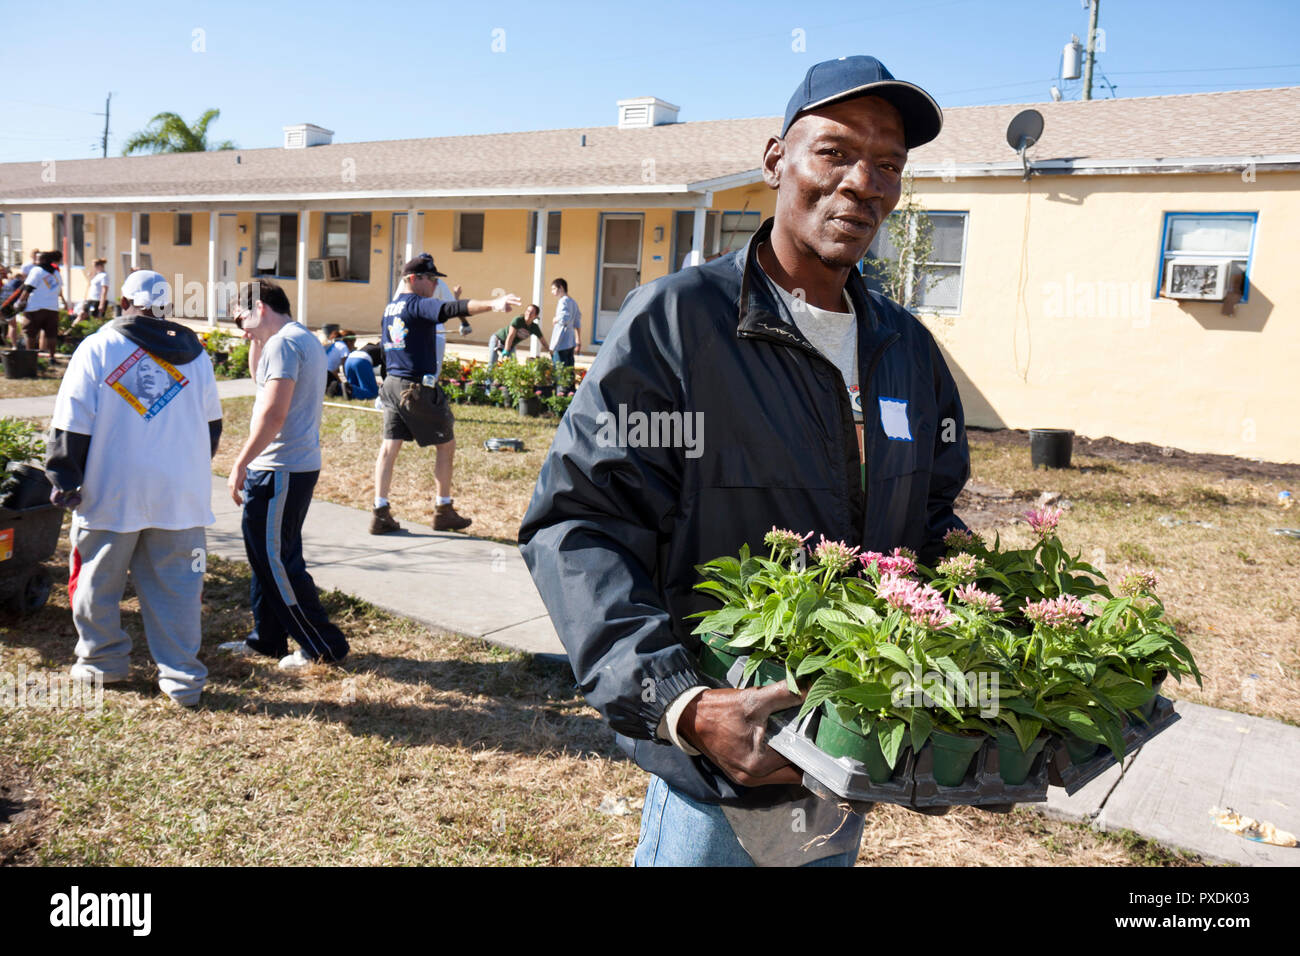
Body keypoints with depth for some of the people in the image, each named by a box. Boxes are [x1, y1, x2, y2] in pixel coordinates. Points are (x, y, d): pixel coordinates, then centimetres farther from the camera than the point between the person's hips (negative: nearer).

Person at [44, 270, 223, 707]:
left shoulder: (96, 348, -5)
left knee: (98, 581, 16)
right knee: (177, 585, 7)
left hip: (111, 494, -2)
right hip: (181, 493, 3)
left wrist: (65, 479, 2)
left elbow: (72, 424, -7)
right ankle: (182, 677, 8)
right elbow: (211, 423, 16)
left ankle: (102, 661, 30)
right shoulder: (195, 354, 6)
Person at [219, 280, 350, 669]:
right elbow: (261, 377, 31)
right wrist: (255, 341, 17)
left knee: (276, 561, -3)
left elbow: (273, 413, -24)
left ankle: (325, 646, 4)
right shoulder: (305, 339, 16)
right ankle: (267, 639, 28)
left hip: (280, 472, -10)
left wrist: (240, 464, -20)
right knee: (266, 555, 18)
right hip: (299, 465, 11)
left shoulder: (284, 343, -16)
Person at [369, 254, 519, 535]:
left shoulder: (390, 309, 14)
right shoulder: (417, 304, -12)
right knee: (446, 445, 6)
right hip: (419, 388, -8)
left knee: (389, 447, 7)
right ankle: (443, 511, 12)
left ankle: (380, 513, 6)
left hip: (392, 385, 8)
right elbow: (451, 309, -31)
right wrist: (492, 304, -44)